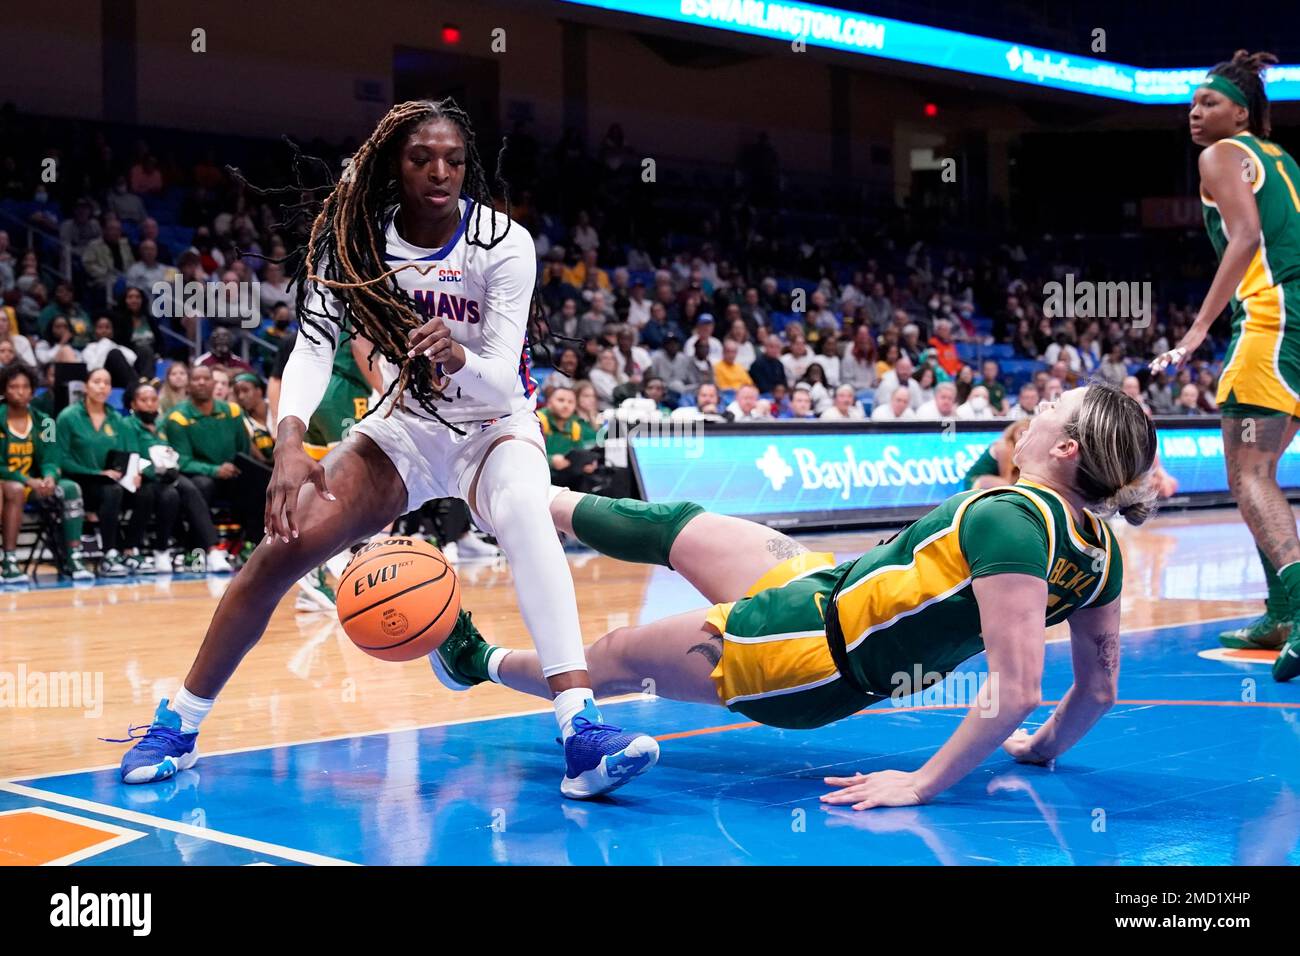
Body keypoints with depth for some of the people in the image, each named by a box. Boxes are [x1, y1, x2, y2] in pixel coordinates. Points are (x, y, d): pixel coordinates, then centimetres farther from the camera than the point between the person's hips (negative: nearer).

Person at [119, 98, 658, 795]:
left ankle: (581, 733, -45)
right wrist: (290, 444, -41)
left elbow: (502, 383, -24)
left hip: (496, 425, -2)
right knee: (282, 548, -14)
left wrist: (459, 359, -48)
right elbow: (313, 345, -23)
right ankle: (178, 726, 3)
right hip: (405, 427, 2)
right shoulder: (356, 240, -13)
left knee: (523, 513, -36)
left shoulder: (504, 243, -19)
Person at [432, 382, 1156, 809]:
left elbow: (1017, 688, -36)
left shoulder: (1010, 517, -30)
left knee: (615, 658, 16)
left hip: (808, 652, -8)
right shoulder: (1103, 552, -5)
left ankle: (479, 661, 44)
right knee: (668, 525, 19)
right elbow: (1101, 689, 1)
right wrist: (1044, 747, 17)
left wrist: (922, 784, -29)